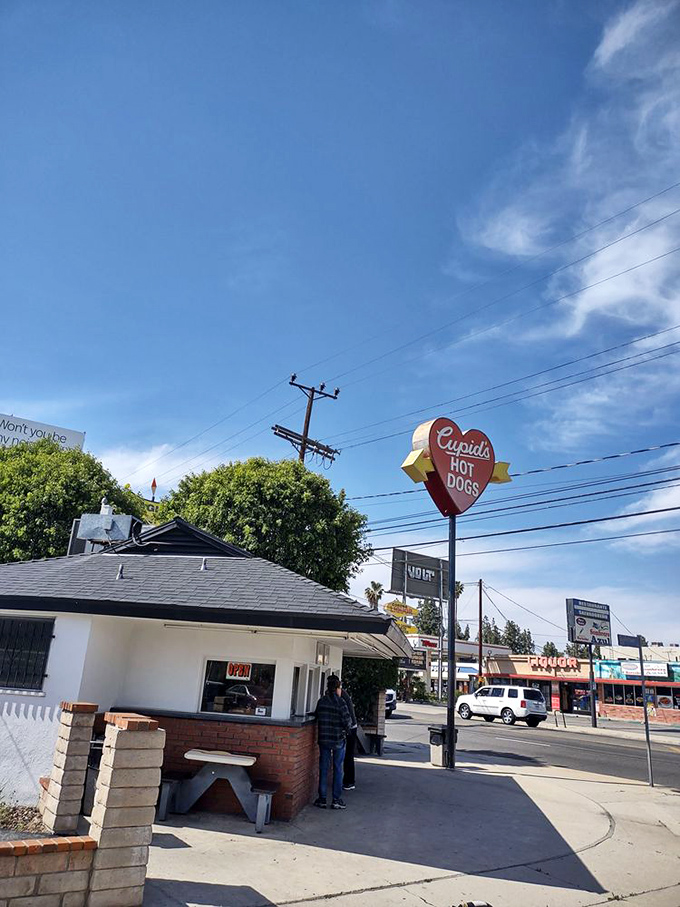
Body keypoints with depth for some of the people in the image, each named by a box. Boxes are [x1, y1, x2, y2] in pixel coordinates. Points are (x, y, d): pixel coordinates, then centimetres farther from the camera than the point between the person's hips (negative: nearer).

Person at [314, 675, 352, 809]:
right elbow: (347, 722, -14)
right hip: (338, 739, -3)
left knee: (323, 769, 11)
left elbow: (316, 715, 6)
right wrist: (345, 729, 7)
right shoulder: (340, 702, -13)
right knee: (338, 769, 7)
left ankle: (322, 799, 15)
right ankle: (336, 800, 11)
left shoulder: (321, 701, 0)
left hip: (323, 739, 4)